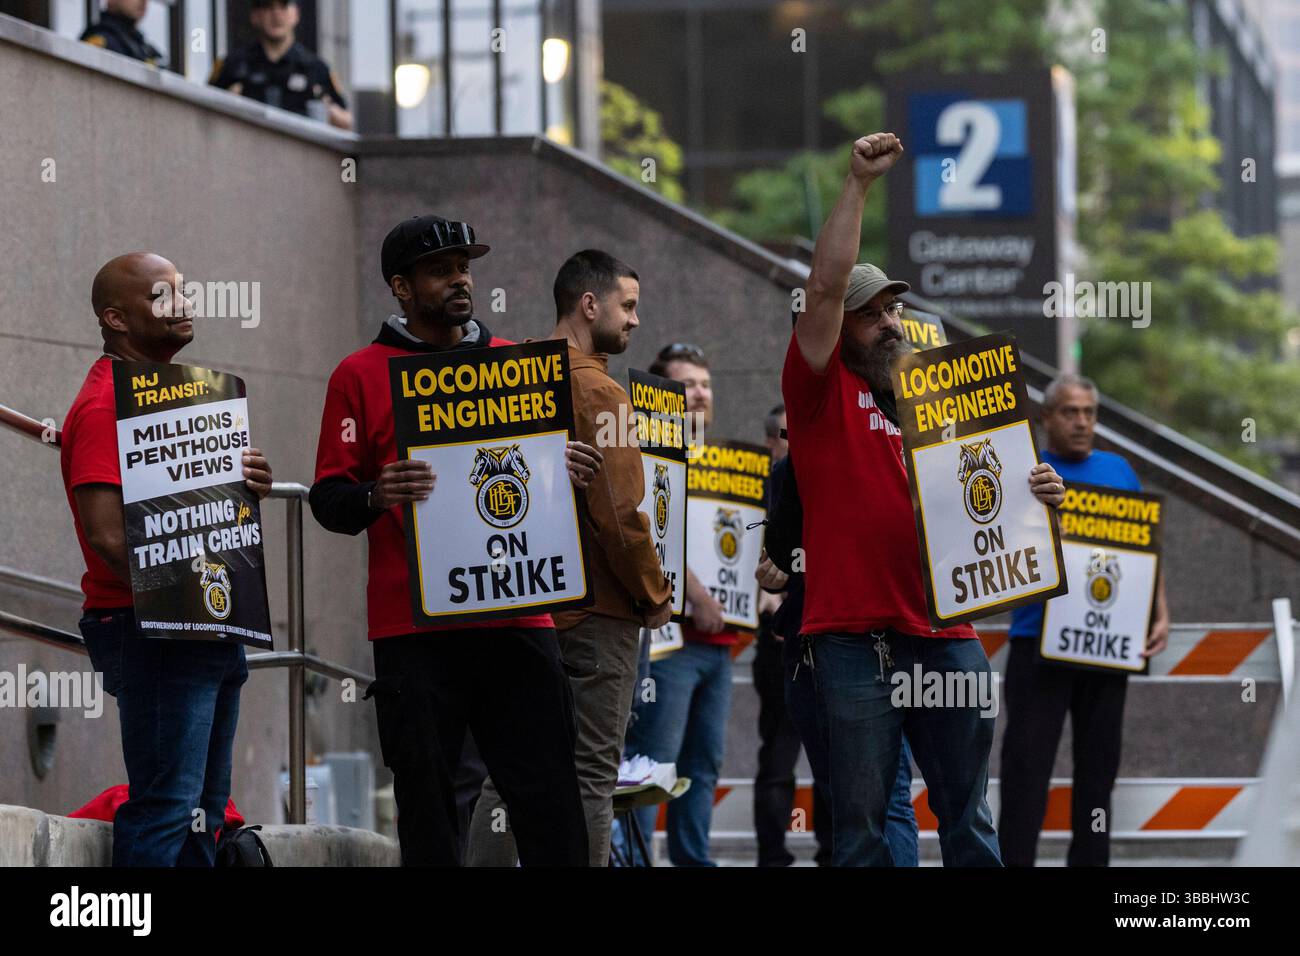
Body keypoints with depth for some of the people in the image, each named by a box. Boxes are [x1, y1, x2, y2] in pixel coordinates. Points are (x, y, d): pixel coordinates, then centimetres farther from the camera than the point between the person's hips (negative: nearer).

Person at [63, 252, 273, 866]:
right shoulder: (105, 405, -12)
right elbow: (107, 534, -21)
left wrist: (251, 486, 2)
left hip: (211, 631, 10)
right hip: (153, 632, -10)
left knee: (202, 811, 11)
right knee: (166, 806, -14)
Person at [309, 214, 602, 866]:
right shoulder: (361, 375, 6)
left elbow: (550, 462, 22)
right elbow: (329, 500, 2)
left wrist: (569, 471, -2)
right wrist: (375, 496, -20)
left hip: (517, 617, 2)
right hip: (414, 632, -2)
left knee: (550, 805, -2)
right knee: (427, 811, 0)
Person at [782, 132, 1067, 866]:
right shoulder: (824, 391, 3)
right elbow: (826, 284, -9)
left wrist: (1034, 495, -2)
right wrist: (859, 185, -11)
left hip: (946, 632, 4)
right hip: (856, 636, -4)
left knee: (968, 815, 7)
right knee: (862, 818, 0)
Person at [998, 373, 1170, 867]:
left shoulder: (1118, 471, 13)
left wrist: (1161, 614, 2)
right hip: (1039, 640, -4)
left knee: (1098, 764, 8)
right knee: (1027, 761, -8)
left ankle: (1089, 862, 14)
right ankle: (1014, 859, -8)